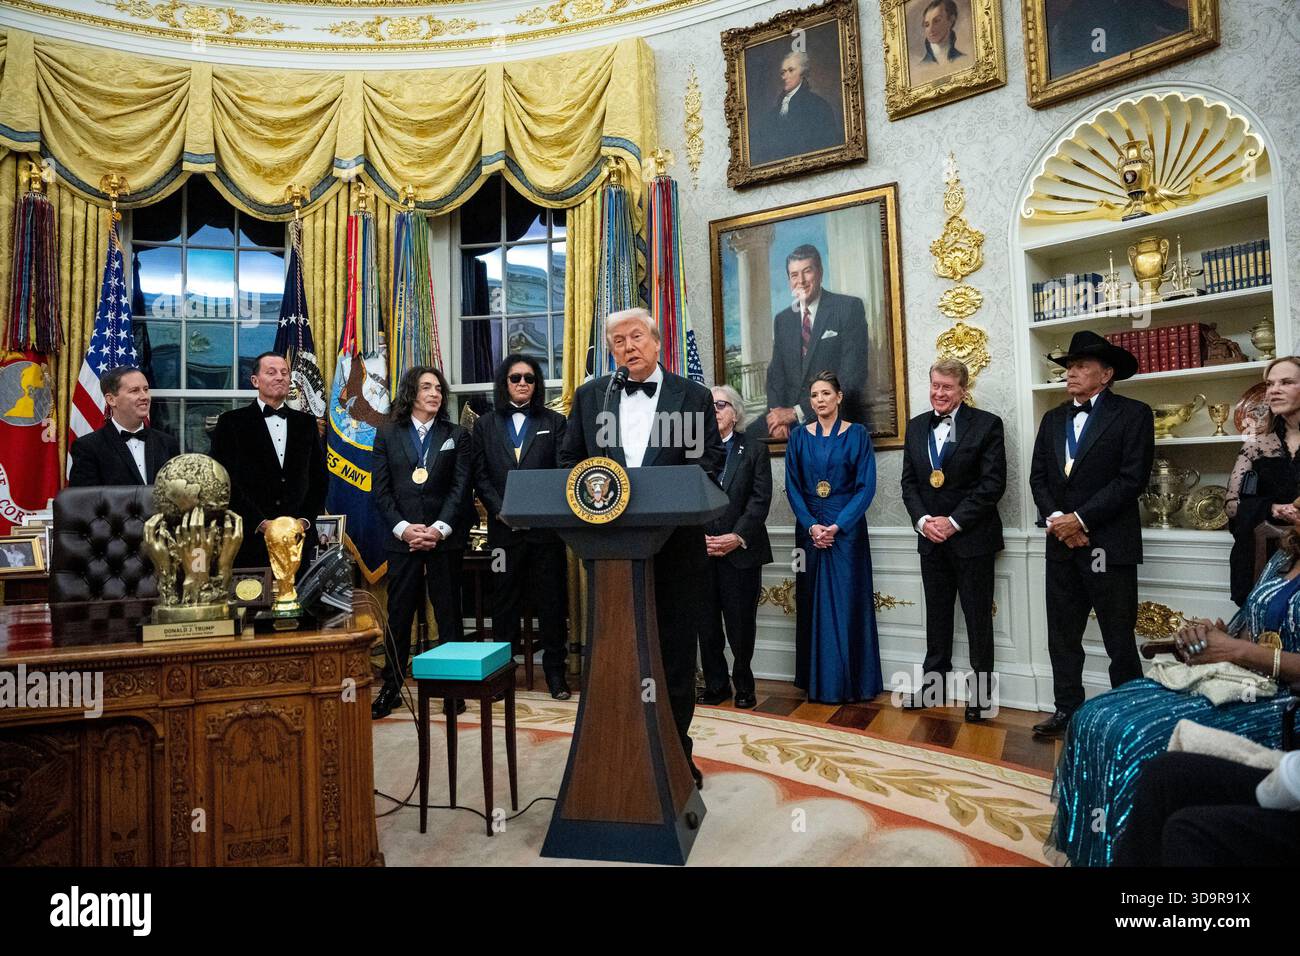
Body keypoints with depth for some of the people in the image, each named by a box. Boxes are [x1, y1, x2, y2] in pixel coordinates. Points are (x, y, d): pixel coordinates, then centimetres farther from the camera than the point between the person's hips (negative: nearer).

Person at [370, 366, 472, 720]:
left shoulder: (457, 435, 7)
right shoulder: (387, 434, 8)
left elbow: (460, 487, 0)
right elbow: (380, 489, 3)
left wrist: (439, 529, -12)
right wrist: (403, 528, -10)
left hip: (445, 539, 0)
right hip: (402, 539, 1)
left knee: (449, 614, 5)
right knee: (398, 615, 5)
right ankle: (391, 688, 16)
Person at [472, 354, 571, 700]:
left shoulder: (554, 422, 7)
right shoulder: (486, 425, 11)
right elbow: (480, 476, 6)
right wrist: (500, 510, -8)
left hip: (546, 525, -1)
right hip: (503, 527, 1)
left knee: (551, 599, 4)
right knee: (504, 599, 8)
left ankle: (555, 670, 14)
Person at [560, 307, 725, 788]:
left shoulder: (694, 397, 2)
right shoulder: (589, 396, 10)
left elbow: (709, 464, -2)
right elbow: (569, 459, 12)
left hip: (675, 545, -1)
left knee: (676, 653, 8)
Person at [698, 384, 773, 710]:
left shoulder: (754, 450, 7)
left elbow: (761, 499, -2)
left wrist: (738, 536, -12)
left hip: (741, 550, -1)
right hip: (700, 550, 1)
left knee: (741, 623, 3)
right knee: (706, 623, 6)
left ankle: (743, 685, 21)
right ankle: (715, 684, 20)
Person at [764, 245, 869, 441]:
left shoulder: (850, 307, -1)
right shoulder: (782, 320, 15)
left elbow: (852, 375, -10)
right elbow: (775, 373, 12)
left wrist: (797, 412, -14)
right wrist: (777, 412, -9)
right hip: (794, 426, 5)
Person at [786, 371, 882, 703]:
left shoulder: (857, 434, 0)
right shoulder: (799, 436, 6)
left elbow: (866, 486, -5)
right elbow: (792, 486, 3)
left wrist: (837, 526, -14)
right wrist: (811, 525, -10)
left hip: (847, 529, -2)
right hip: (809, 529, 2)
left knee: (847, 601, 0)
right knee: (813, 602, 5)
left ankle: (850, 679, 10)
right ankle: (818, 680, 15)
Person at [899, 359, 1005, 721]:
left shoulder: (987, 424, -6)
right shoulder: (916, 426, 9)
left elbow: (993, 483, -12)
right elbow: (909, 481, 8)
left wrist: (954, 522, -16)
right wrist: (922, 520, -7)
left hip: (973, 538, -4)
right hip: (931, 538, 4)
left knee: (978, 619, 6)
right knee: (936, 615, 14)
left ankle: (980, 691, 18)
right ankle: (933, 681, 26)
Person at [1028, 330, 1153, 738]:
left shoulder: (1133, 414, -4)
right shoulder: (1053, 419, 14)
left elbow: (1132, 478, -12)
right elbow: (1038, 476, 9)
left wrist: (1081, 519, -15)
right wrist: (1055, 518, -7)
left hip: (1109, 545, -5)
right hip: (1062, 542, 6)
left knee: (1119, 639, 4)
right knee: (1062, 635, 11)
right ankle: (1068, 710, 22)